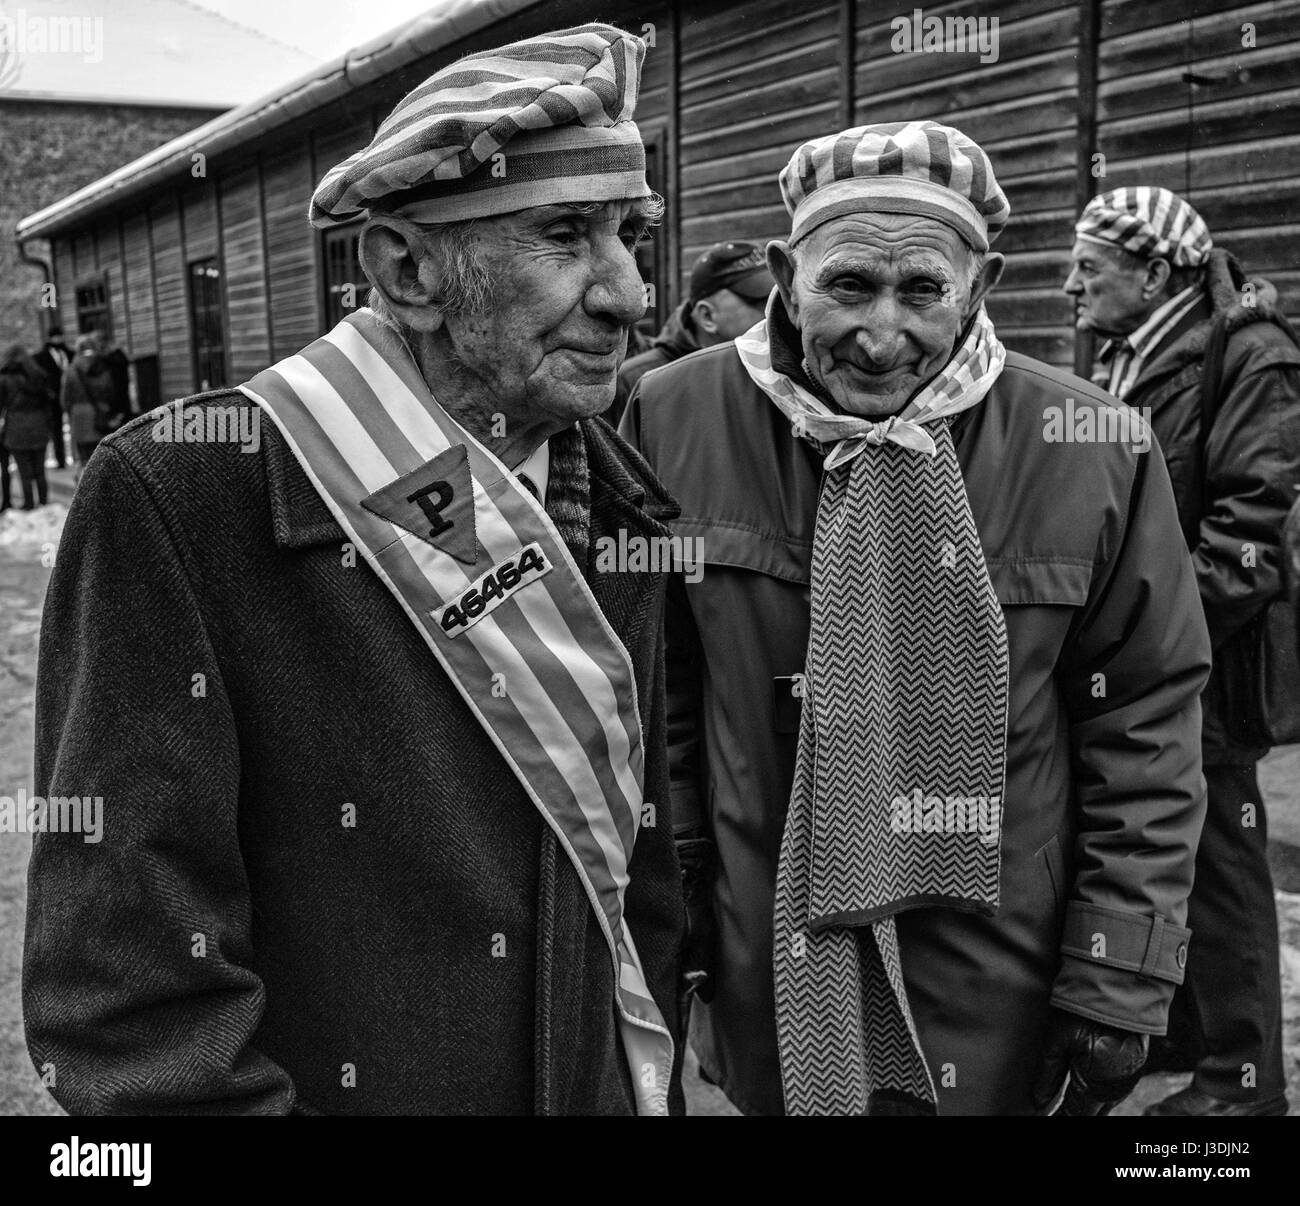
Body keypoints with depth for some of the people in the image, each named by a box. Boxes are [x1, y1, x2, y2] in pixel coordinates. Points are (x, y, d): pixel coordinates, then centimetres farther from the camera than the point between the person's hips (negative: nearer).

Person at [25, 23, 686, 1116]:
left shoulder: (615, 501, -2)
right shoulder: (177, 495, -20)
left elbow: (640, 858, 5)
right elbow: (128, 976, -20)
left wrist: (657, 1082, 6)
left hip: (602, 1084, 5)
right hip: (340, 1078, -4)